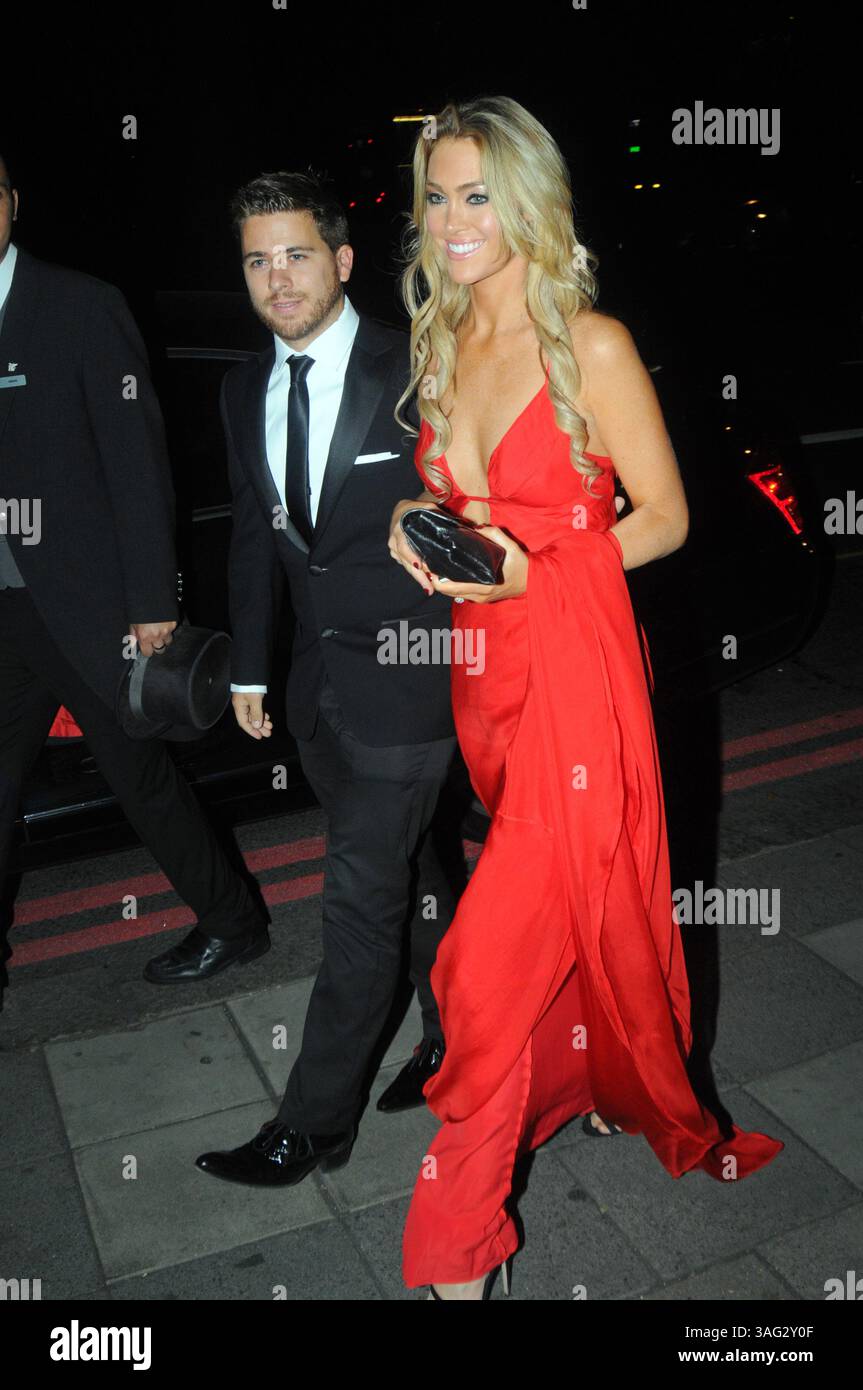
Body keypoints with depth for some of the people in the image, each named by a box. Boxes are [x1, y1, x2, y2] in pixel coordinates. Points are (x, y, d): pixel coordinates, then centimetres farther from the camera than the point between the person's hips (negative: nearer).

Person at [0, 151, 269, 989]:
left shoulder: (82, 308, -5)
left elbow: (137, 458, -8)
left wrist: (151, 600, -10)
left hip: (84, 605, -4)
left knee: (139, 774, 6)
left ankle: (231, 922, 27)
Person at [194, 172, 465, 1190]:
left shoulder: (414, 371, -11)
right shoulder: (245, 388, 8)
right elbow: (254, 532, 13)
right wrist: (250, 669, 13)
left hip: (405, 676, -6)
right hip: (318, 683, 6)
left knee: (361, 900, 0)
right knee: (408, 873, 20)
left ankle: (313, 1125, 16)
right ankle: (454, 1036, 41)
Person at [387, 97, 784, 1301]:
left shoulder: (594, 347, -10)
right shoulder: (443, 342, 9)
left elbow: (664, 517, -6)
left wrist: (533, 569, -19)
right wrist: (416, 518, -2)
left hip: (575, 667, -6)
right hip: (485, 661, 6)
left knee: (502, 949, -2)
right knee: (553, 911, 19)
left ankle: (460, 1225, 18)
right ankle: (580, 1083, 44)